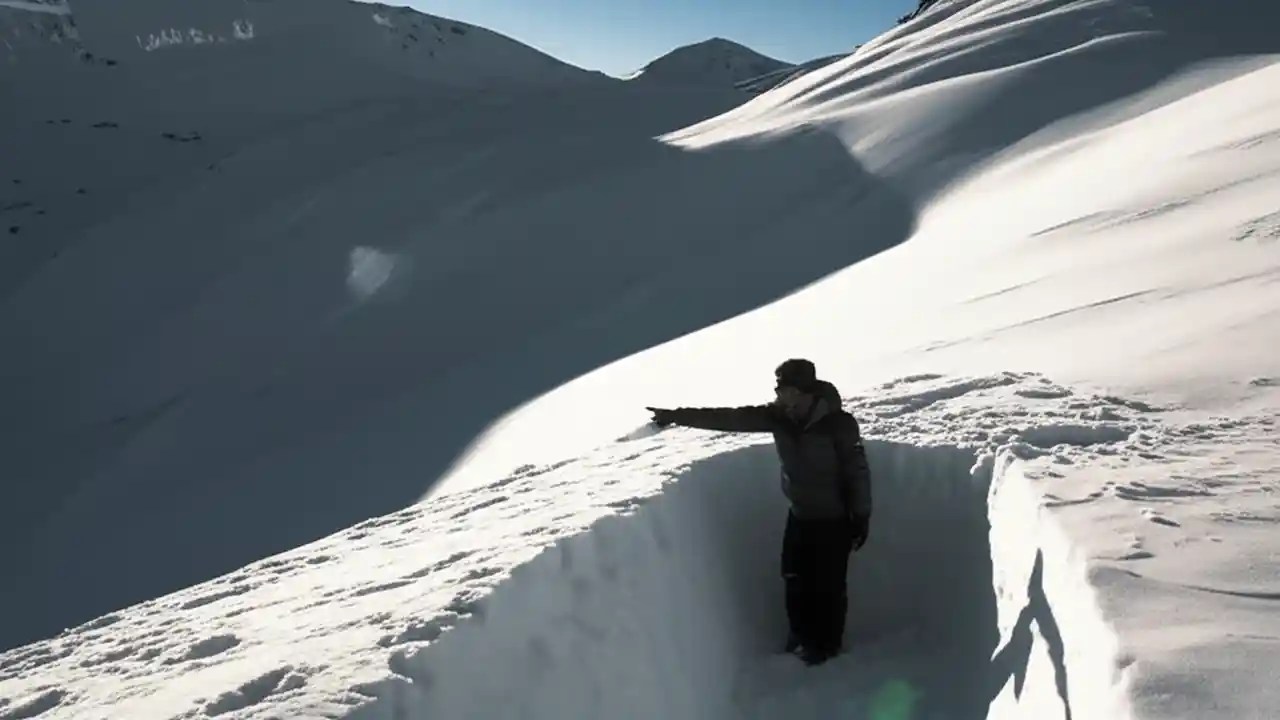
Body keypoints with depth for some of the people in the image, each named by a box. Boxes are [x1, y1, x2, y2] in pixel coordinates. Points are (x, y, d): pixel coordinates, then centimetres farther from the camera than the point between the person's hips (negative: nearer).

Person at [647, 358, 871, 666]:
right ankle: (803, 634, 37)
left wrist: (861, 516, -11)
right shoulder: (779, 416, -9)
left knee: (828, 584, 5)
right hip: (799, 515, 5)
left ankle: (826, 643, 28)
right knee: (794, 580, 13)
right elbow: (729, 418, -10)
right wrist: (675, 415, -14)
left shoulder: (838, 423, -23)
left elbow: (857, 471, -15)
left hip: (833, 520, -5)